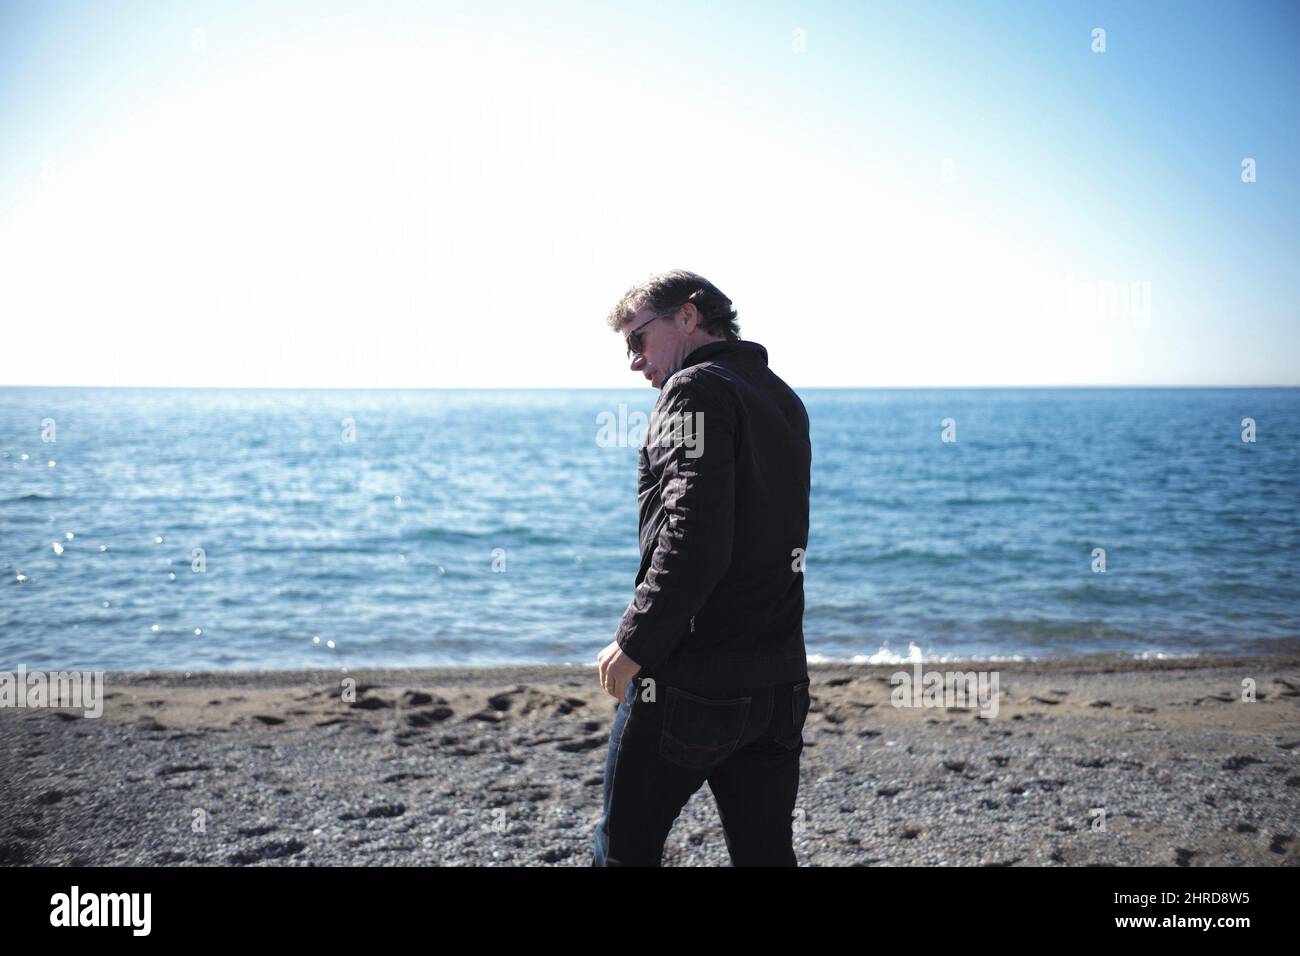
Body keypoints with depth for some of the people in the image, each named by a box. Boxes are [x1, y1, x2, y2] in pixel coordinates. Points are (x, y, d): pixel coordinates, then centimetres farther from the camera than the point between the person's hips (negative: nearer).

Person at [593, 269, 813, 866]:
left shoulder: (696, 390, -11)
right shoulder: (783, 399, 17)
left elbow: (692, 540, -23)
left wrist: (634, 643, -16)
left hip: (689, 683, -8)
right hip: (780, 682, 8)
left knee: (625, 850, 8)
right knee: (766, 854, 11)